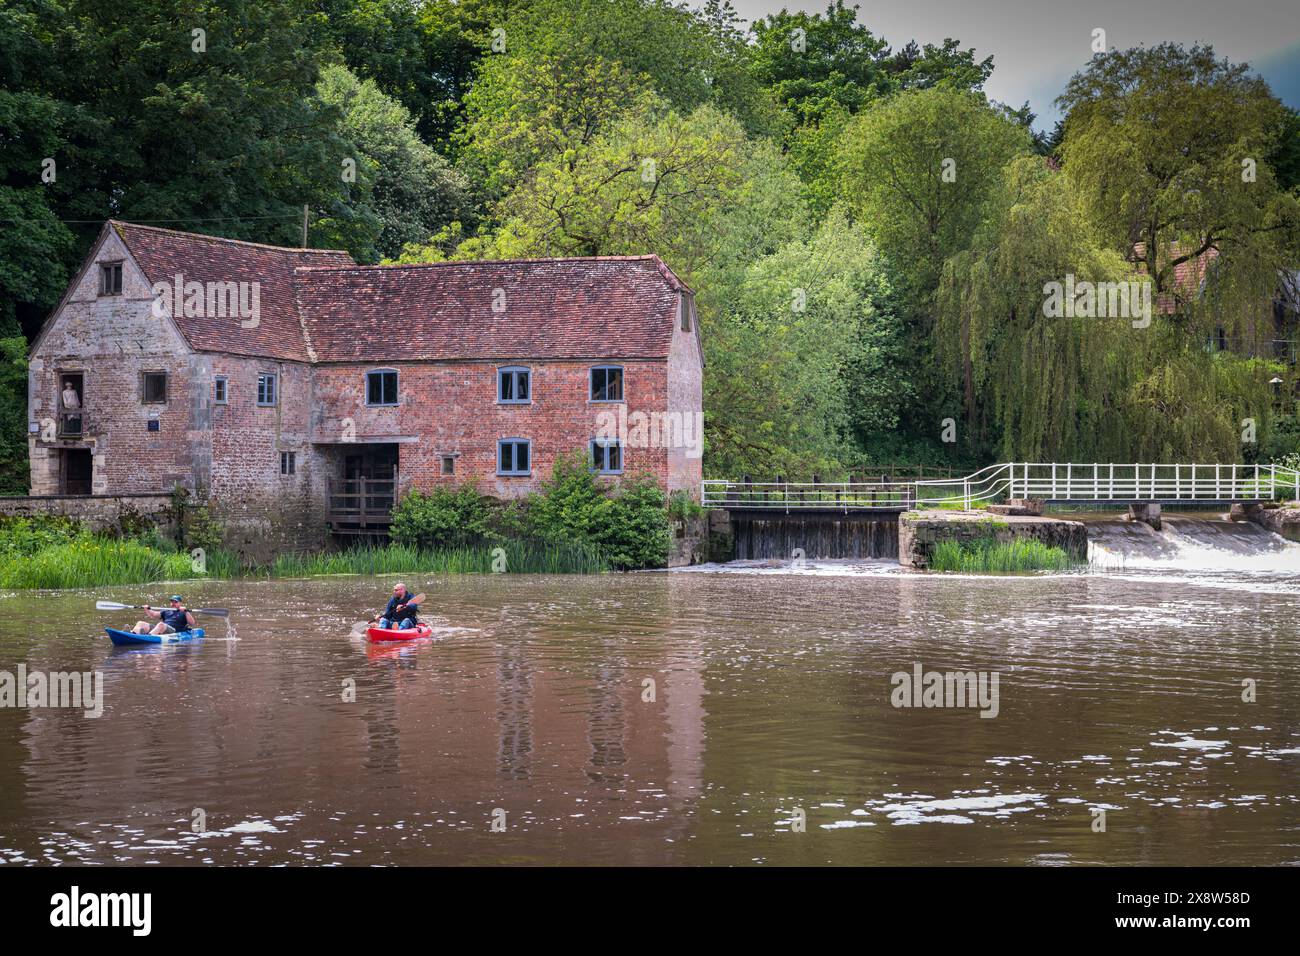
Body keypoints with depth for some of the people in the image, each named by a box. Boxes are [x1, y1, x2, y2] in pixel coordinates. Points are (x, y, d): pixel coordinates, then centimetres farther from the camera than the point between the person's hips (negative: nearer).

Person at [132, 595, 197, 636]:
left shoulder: (183, 613, 15)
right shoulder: (166, 611, 33)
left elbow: (192, 623, -2)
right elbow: (153, 614, 26)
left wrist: (185, 611, -14)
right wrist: (147, 610, 7)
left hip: (173, 631, -6)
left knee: (161, 624, -38)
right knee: (140, 623, -9)